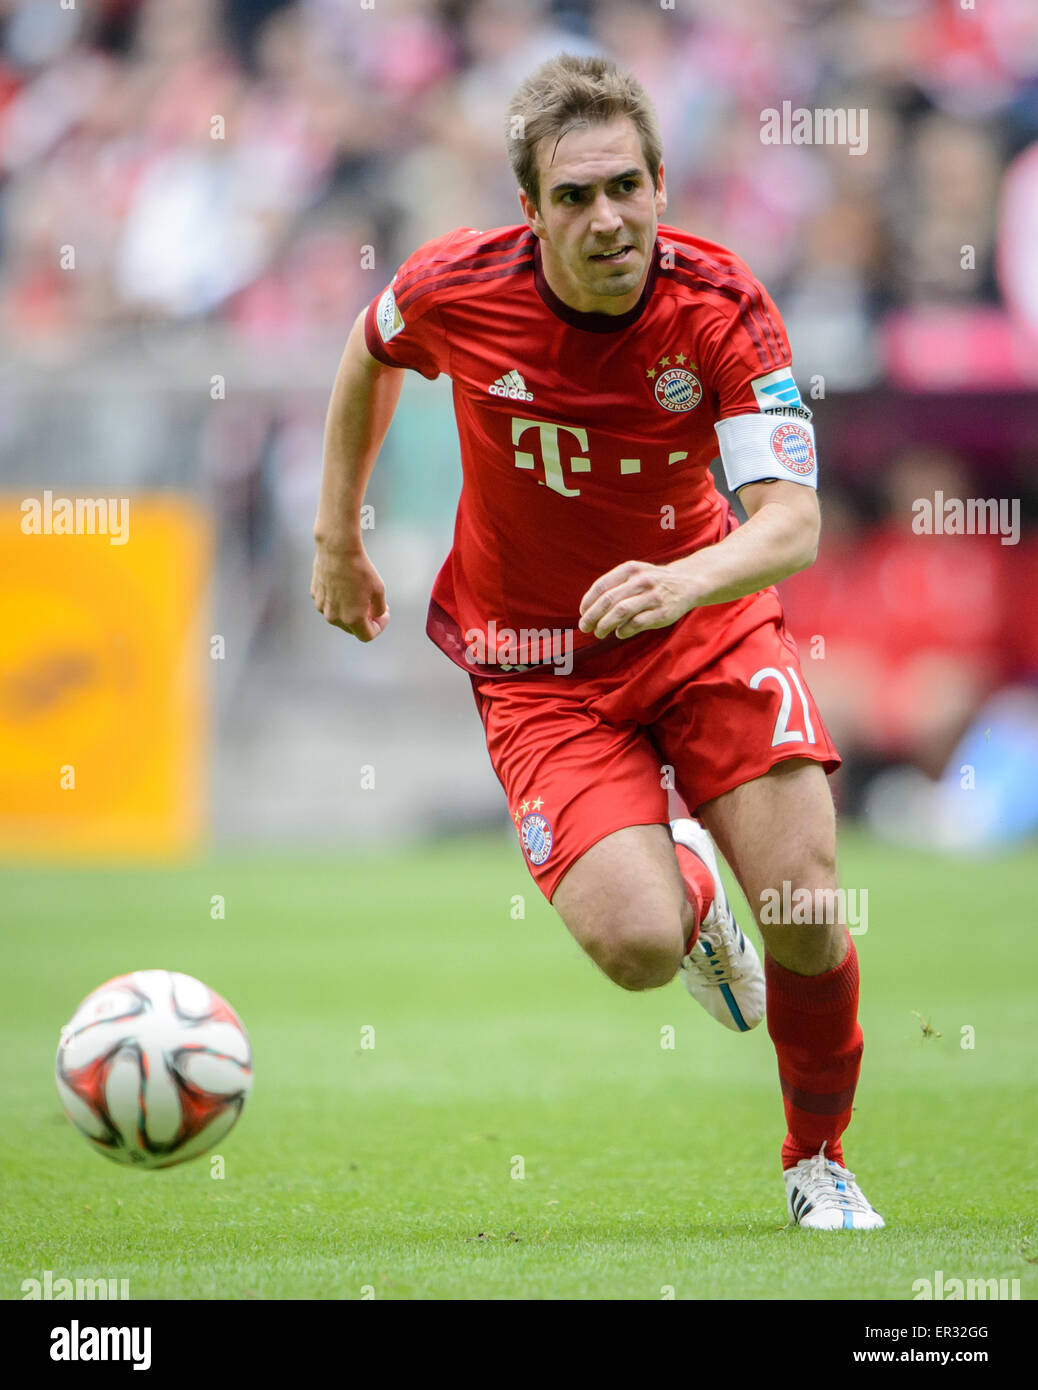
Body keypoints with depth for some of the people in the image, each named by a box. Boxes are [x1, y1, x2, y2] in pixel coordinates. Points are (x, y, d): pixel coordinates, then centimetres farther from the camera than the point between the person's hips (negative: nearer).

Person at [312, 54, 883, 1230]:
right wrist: (337, 537, 13)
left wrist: (681, 585, -48)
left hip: (707, 622, 1)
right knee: (637, 947, -21)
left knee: (808, 921, -12)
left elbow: (792, 523, -28)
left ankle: (819, 1164, 17)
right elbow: (369, 354, 9)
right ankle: (684, 887, 19)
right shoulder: (456, 290, -17)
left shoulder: (719, 306, -20)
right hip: (538, 663, 0)